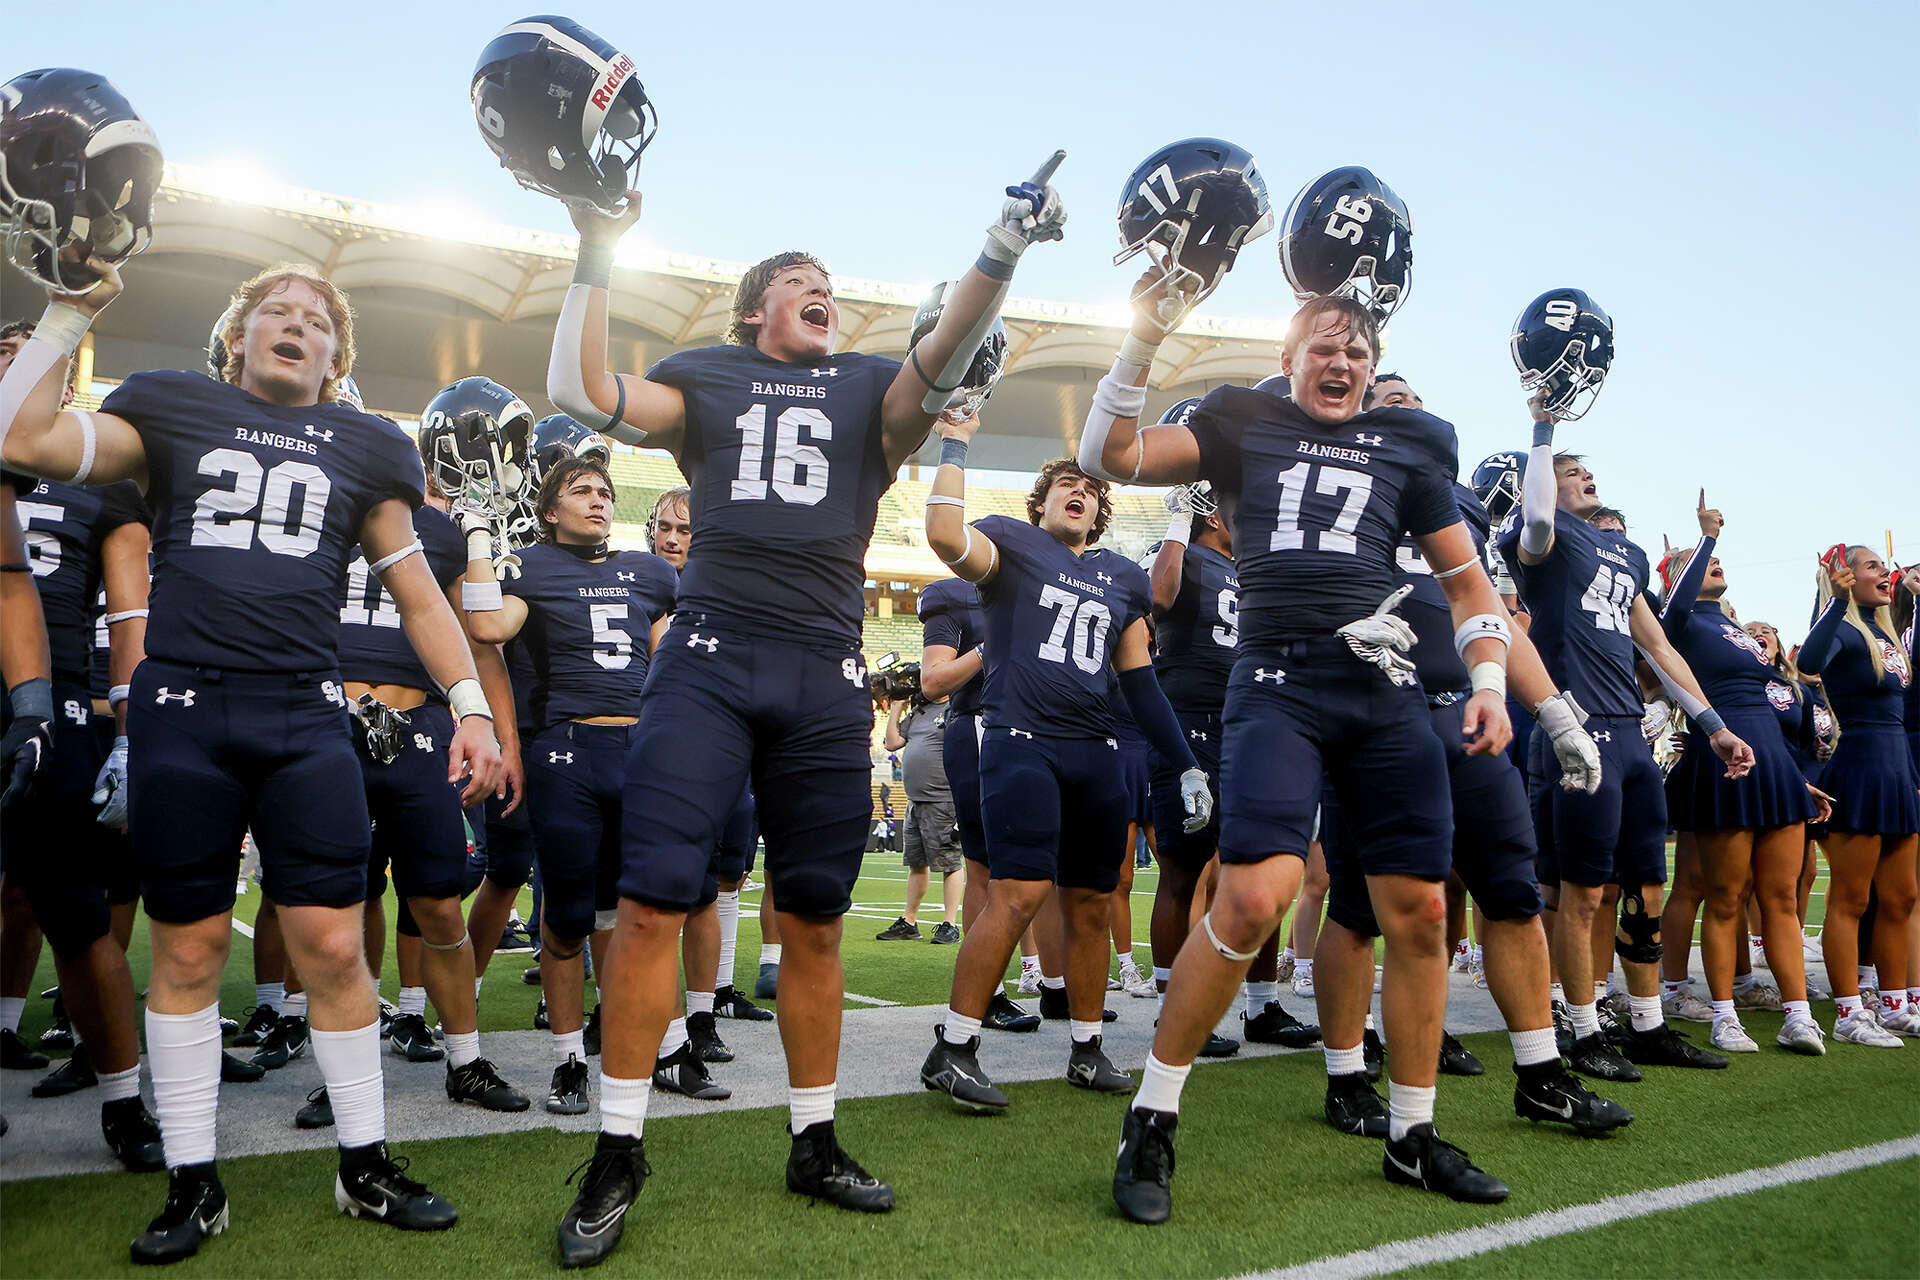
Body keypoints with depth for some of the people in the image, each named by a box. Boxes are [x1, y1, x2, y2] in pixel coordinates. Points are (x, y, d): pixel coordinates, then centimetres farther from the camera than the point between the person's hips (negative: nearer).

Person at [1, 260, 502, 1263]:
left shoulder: (361, 448, 14)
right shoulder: (172, 410, 12)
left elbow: (417, 593, 14)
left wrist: (471, 704, 5)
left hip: (304, 717, 1)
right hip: (181, 705, 0)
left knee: (333, 945, -3)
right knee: (188, 948, 5)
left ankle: (365, 1167, 13)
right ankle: (192, 1185, 19)